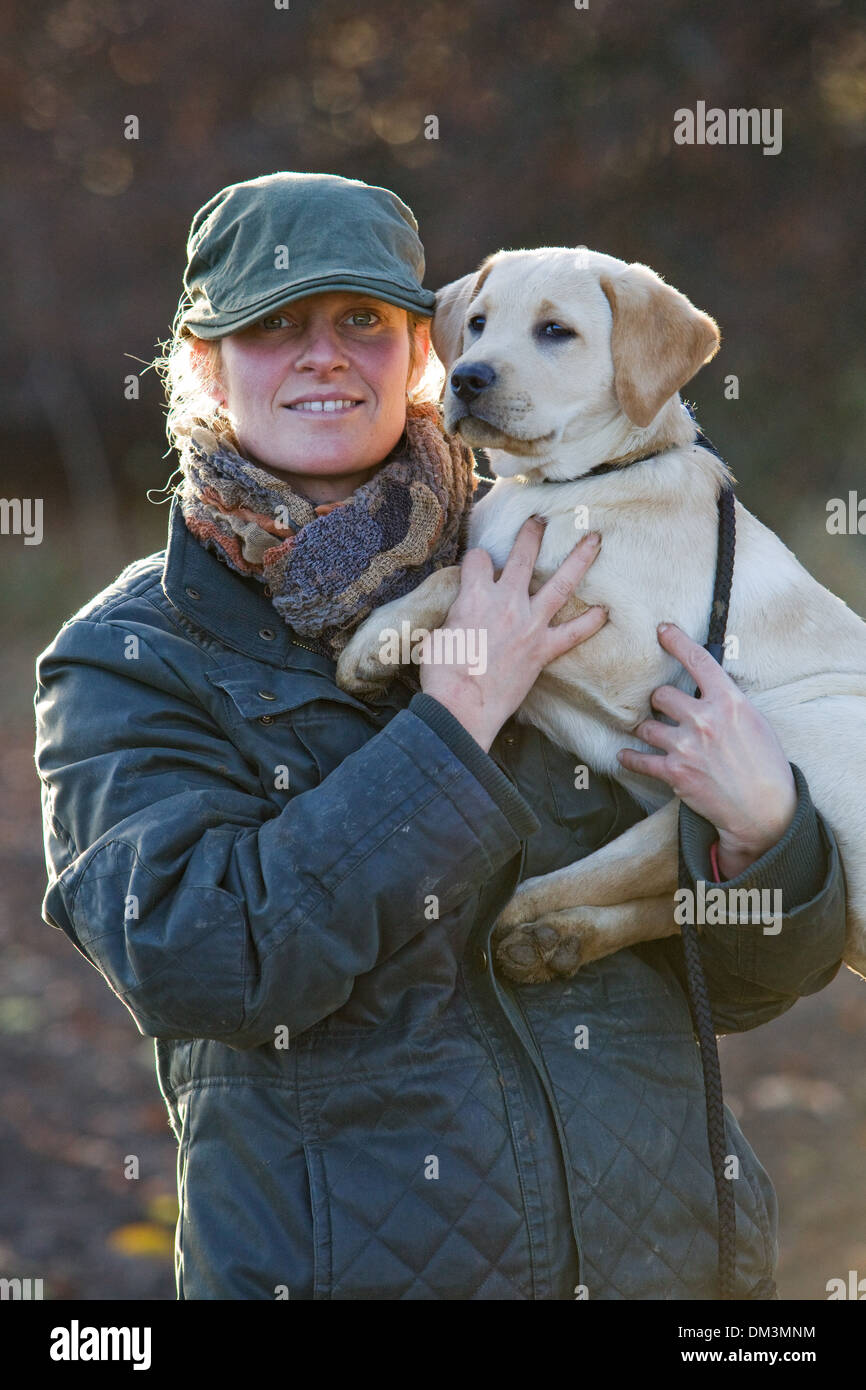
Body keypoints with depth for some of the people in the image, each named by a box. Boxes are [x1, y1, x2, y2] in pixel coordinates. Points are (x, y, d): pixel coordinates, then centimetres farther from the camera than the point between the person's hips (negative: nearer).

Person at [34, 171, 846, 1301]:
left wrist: (762, 831, -16)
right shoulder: (127, 666, -4)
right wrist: (456, 722, -19)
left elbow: (743, 980, 6)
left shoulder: (557, 600, 2)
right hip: (336, 1262, -2)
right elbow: (196, 964, -21)